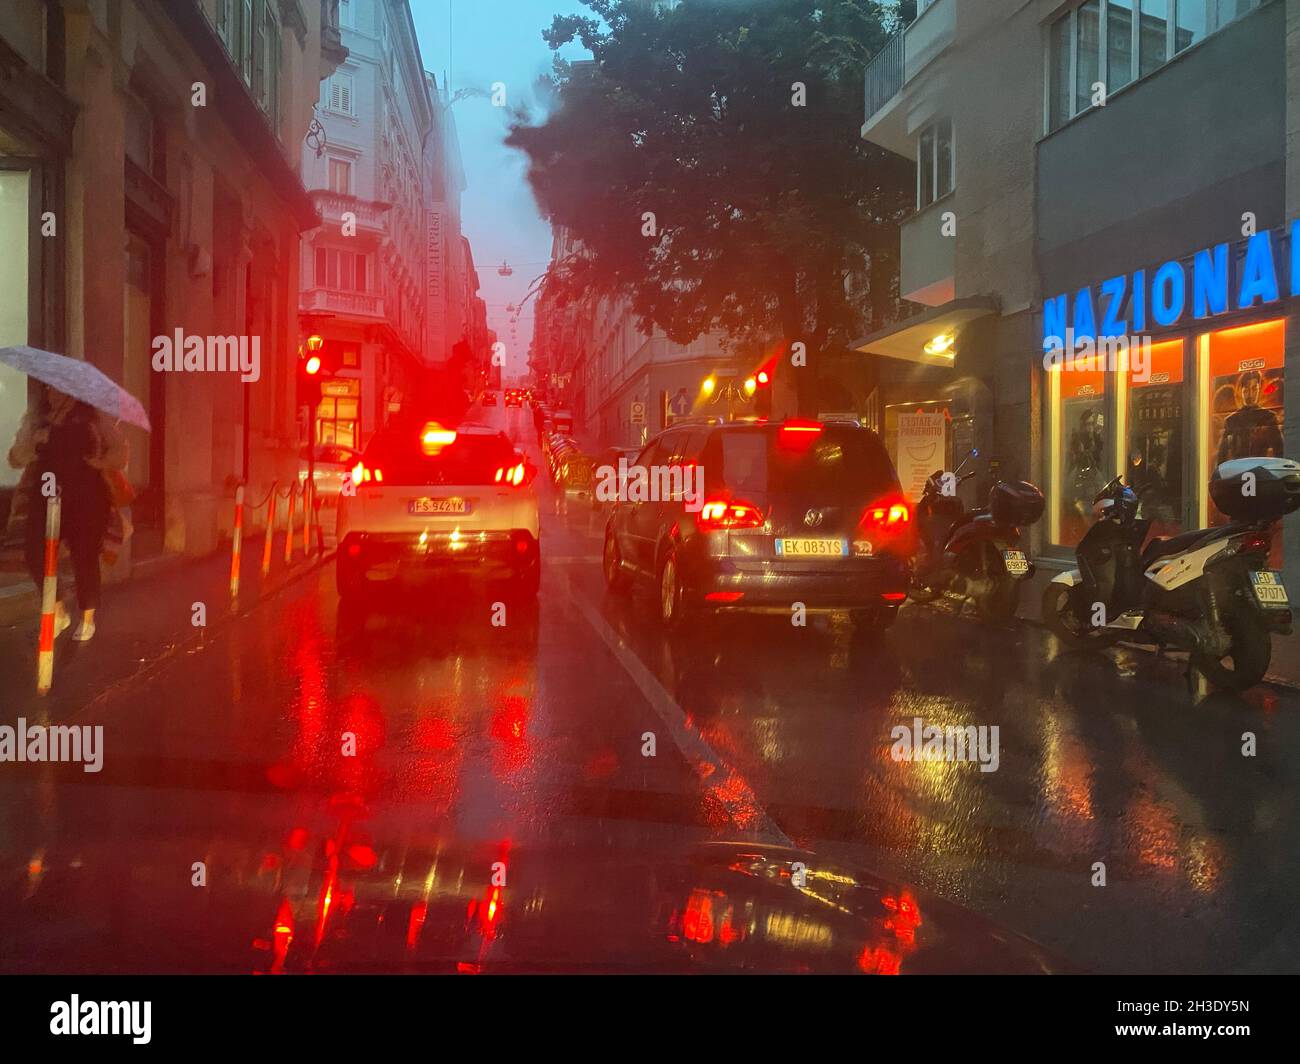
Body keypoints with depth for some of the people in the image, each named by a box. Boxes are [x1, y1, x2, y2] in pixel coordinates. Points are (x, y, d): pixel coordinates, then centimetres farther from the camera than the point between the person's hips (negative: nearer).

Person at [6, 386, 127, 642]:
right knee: (36, 553, -11)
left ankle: (88, 618, 16)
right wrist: (33, 444, -9)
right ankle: (58, 612, 7)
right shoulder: (35, 421, 12)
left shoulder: (92, 420, 4)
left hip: (86, 498, -2)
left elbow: (119, 447, 8)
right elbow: (15, 459, 10)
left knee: (85, 556, 1)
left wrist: (103, 462, -10)